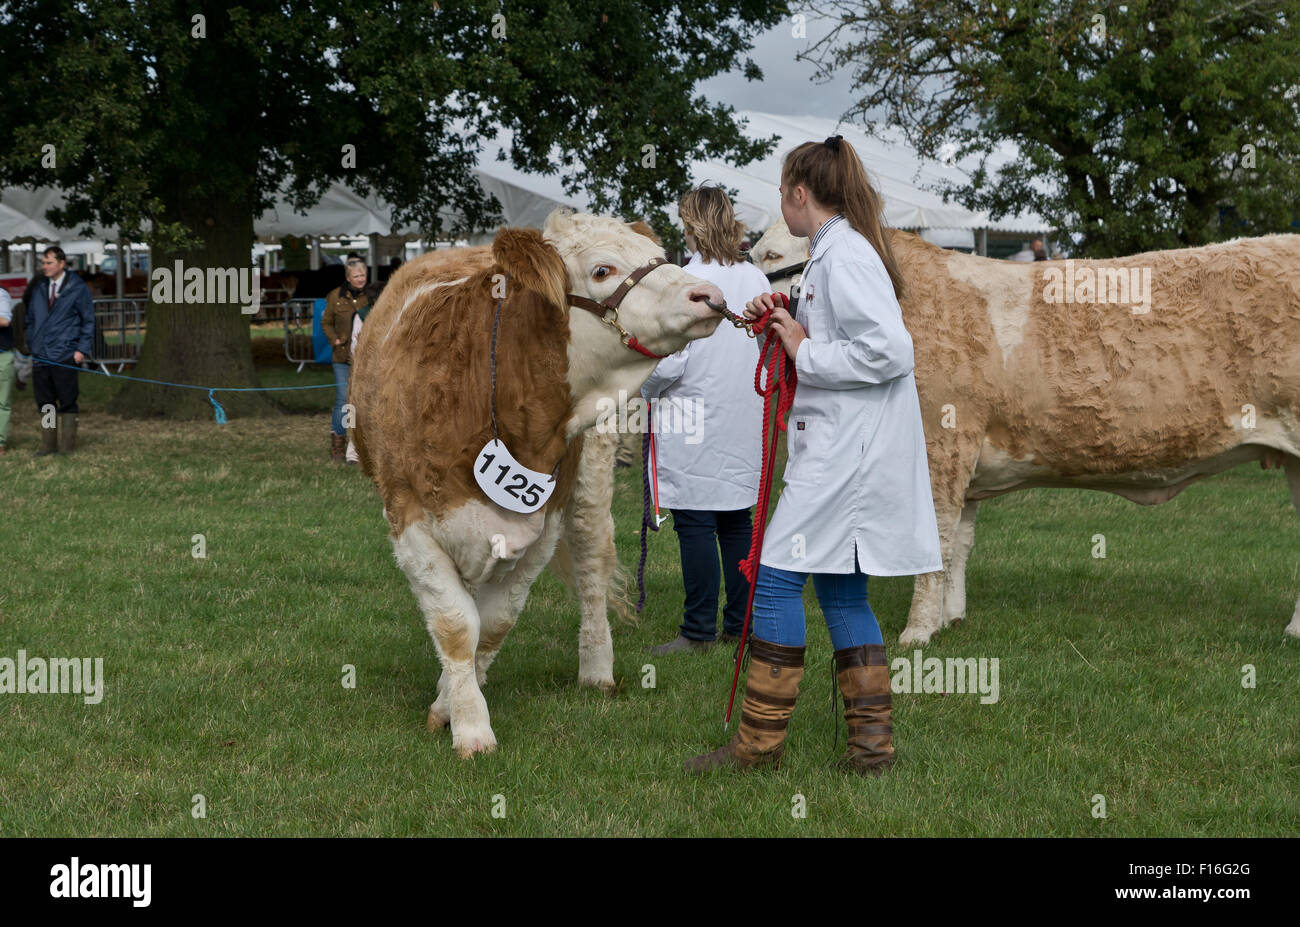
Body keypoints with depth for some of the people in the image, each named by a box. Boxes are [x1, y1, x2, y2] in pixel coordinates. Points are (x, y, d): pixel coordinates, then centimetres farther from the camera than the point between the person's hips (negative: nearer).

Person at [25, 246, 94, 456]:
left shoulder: (78, 288, -1)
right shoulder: (39, 289, 14)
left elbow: (88, 320, 1)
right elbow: (31, 319, 22)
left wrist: (82, 349, -6)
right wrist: (31, 346, 12)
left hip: (64, 357, -5)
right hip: (40, 357, 5)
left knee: (67, 403, 0)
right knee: (45, 403, 7)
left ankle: (67, 445, 6)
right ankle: (48, 444, 13)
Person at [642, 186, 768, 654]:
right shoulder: (756, 279, 3)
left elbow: (671, 360, -17)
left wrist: (646, 387, 2)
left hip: (695, 420, -6)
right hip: (744, 420, 7)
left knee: (695, 524, -2)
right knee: (736, 520, 13)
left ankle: (699, 630, 1)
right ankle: (740, 622, 19)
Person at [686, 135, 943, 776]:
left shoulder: (844, 256, -15)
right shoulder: (836, 252, 17)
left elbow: (889, 351, -24)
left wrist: (804, 351, -15)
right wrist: (784, 325, 12)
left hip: (848, 452, -10)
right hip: (836, 448, 10)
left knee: (777, 578, -7)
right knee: (840, 592, 11)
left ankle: (759, 742, -1)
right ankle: (872, 742, 13)